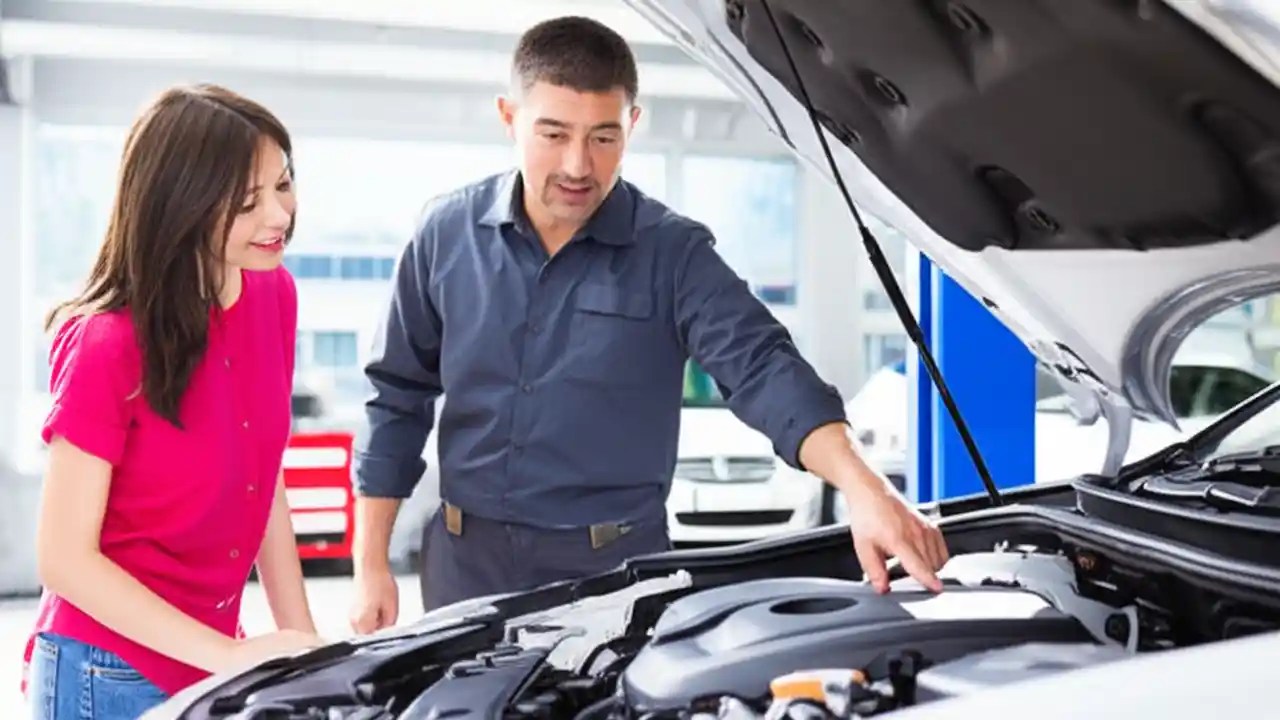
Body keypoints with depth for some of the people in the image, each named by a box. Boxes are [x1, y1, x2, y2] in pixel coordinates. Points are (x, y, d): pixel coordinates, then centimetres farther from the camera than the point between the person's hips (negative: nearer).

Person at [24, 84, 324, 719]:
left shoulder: (273, 296, -3)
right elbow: (64, 558, -19)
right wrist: (229, 655, -21)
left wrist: (302, 640, 3)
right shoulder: (108, 344, -21)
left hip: (210, 663, 6)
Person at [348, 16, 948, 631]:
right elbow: (398, 399, 5)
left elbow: (762, 367, -21)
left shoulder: (673, 252, -8)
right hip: (466, 558, 2)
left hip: (615, 563, -2)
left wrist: (861, 487, -39)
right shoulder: (447, 234, -2)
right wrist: (370, 564, 2)